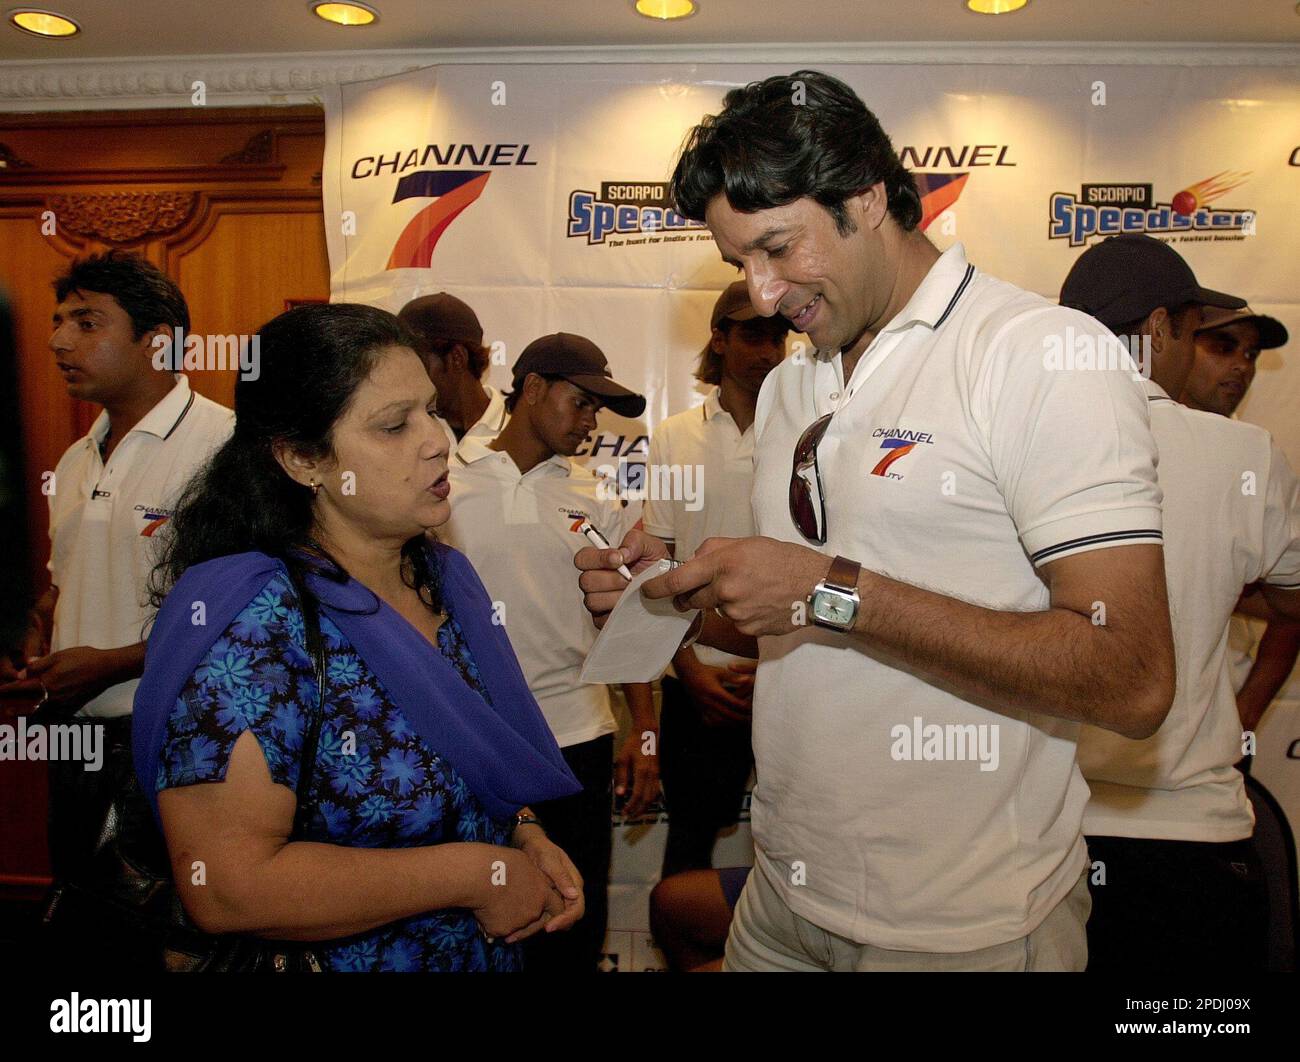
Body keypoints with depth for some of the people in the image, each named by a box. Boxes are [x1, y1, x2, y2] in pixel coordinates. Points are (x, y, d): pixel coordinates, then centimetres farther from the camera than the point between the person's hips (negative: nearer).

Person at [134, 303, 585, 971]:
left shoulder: (445, 576, -2)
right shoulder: (248, 617, -24)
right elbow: (228, 888, -29)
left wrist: (525, 838, -8)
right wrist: (473, 872, -24)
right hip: (340, 957, -6)